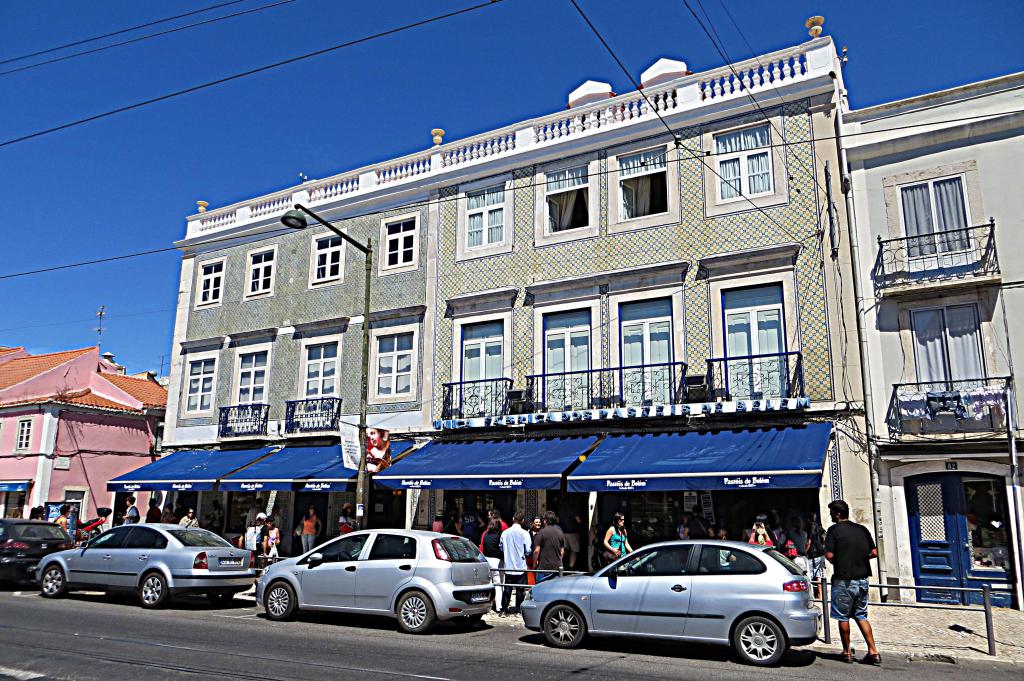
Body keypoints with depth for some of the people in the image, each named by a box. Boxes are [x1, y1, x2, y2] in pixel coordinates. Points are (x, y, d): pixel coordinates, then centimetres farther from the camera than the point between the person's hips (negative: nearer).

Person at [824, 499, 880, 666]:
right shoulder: (862, 529, 5)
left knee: (843, 617, 7)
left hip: (844, 580, -5)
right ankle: (873, 652, 8)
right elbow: (874, 553, 5)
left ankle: (847, 652, 14)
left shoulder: (834, 530, -10)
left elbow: (829, 555, -16)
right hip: (862, 579, 5)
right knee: (861, 616, 15)